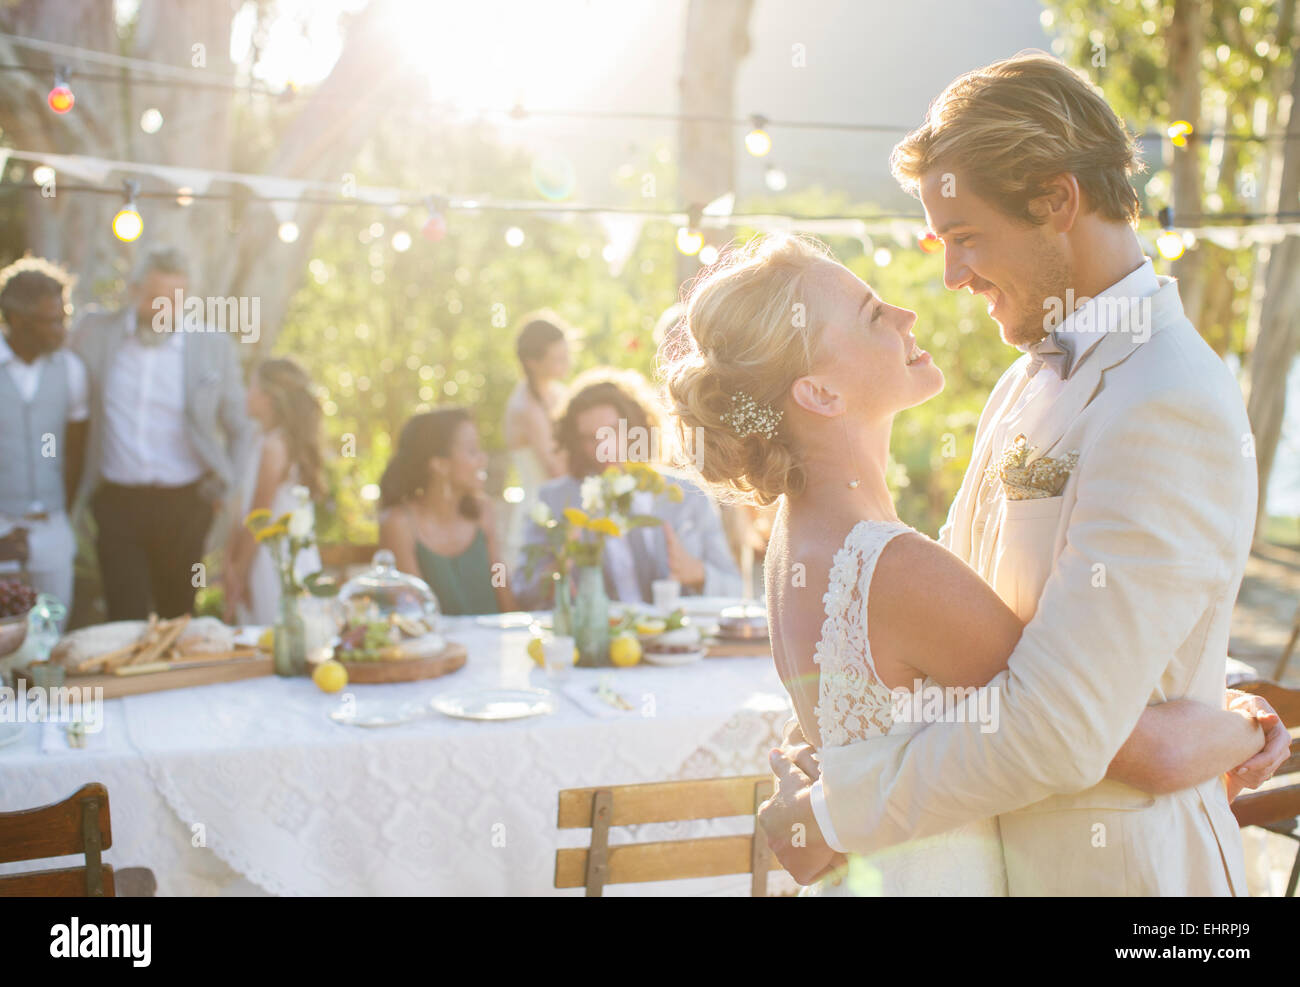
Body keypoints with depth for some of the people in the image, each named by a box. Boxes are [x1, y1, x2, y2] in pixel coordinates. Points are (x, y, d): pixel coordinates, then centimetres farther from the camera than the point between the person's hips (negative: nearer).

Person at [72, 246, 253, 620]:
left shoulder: (214, 346, 2)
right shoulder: (94, 333, 3)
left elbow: (240, 430, 12)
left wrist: (228, 491, 7)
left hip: (184, 505, 0)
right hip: (117, 502, 0)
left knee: (177, 615, 8)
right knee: (126, 621, -5)